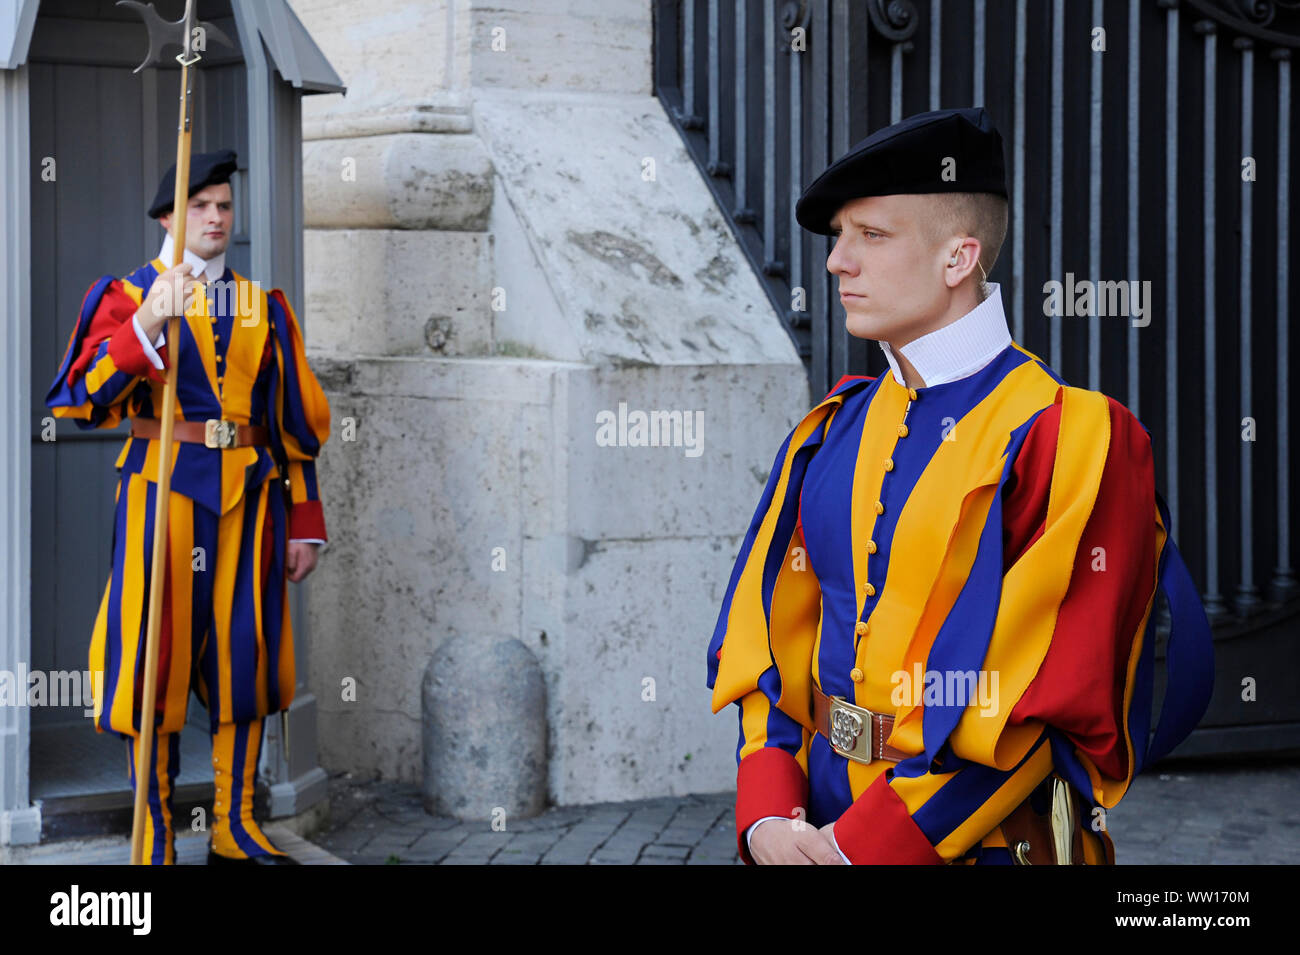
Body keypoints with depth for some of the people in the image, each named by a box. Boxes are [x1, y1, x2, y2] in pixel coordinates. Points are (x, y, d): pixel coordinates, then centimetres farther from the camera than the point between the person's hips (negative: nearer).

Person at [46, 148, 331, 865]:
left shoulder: (264, 306, 15)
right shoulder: (127, 295, 4)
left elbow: (297, 421, 15)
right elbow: (82, 396, -11)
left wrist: (303, 523, 10)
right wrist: (149, 325, -23)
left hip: (249, 495, 4)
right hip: (163, 489, -3)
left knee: (244, 657, 5)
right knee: (156, 655, -4)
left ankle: (235, 828, 15)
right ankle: (156, 838, 3)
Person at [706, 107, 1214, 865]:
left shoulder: (1078, 436, -13)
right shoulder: (832, 433, 6)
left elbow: (1051, 696, -18)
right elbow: (771, 633, 6)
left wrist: (864, 842, -19)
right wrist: (767, 814, -10)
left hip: (988, 839, -5)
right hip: (821, 828, 5)